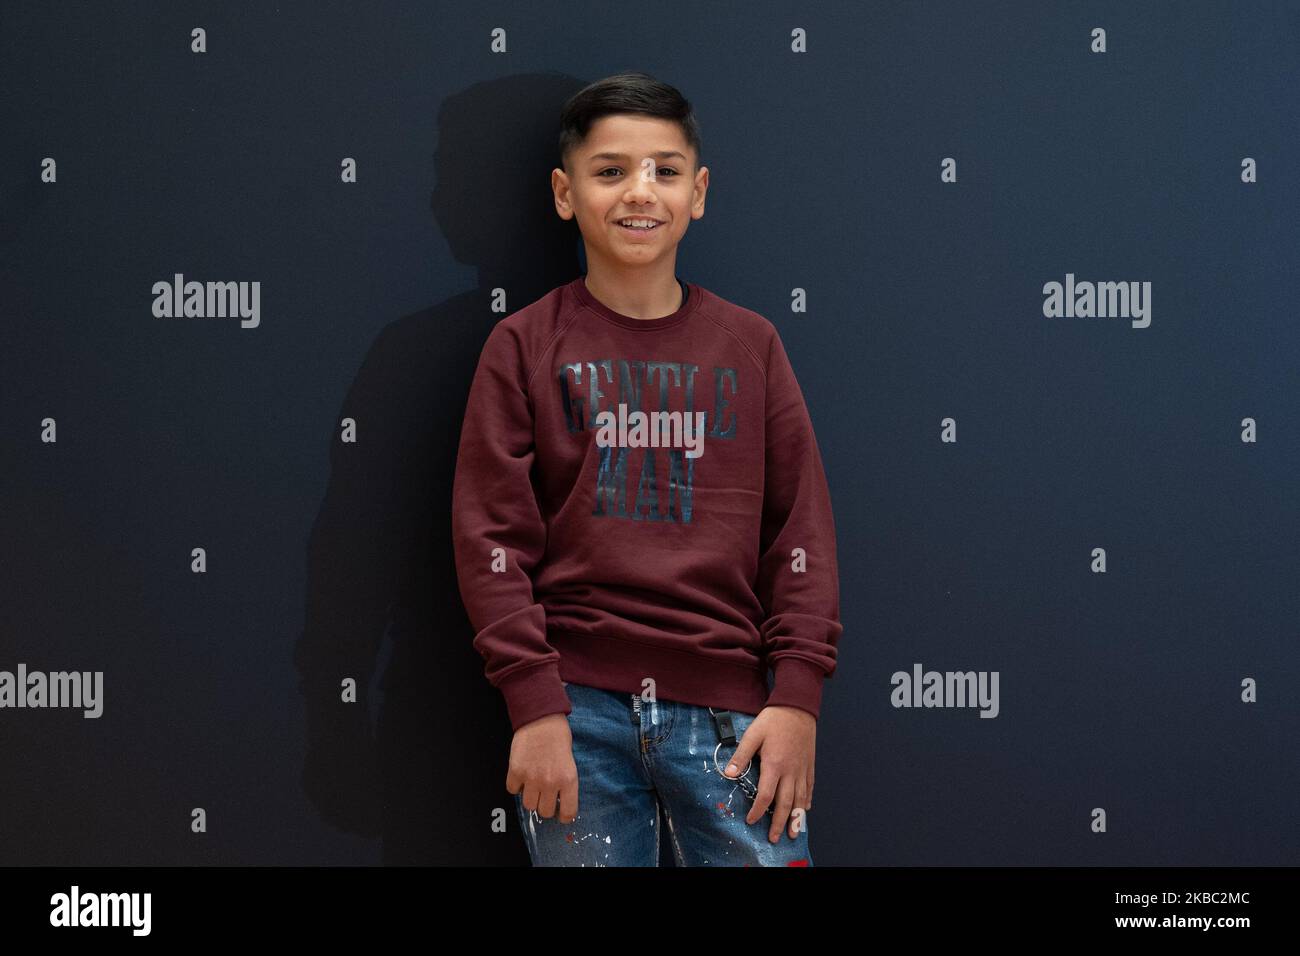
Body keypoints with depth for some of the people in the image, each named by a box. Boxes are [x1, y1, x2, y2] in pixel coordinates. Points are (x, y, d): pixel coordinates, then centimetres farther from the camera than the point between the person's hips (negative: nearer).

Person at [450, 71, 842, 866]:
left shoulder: (750, 345, 9)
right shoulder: (525, 346, 4)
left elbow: (802, 528, 6)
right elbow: (491, 534, -1)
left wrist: (799, 696, -2)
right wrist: (534, 706, -8)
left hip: (729, 711, 1)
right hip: (578, 710, -1)